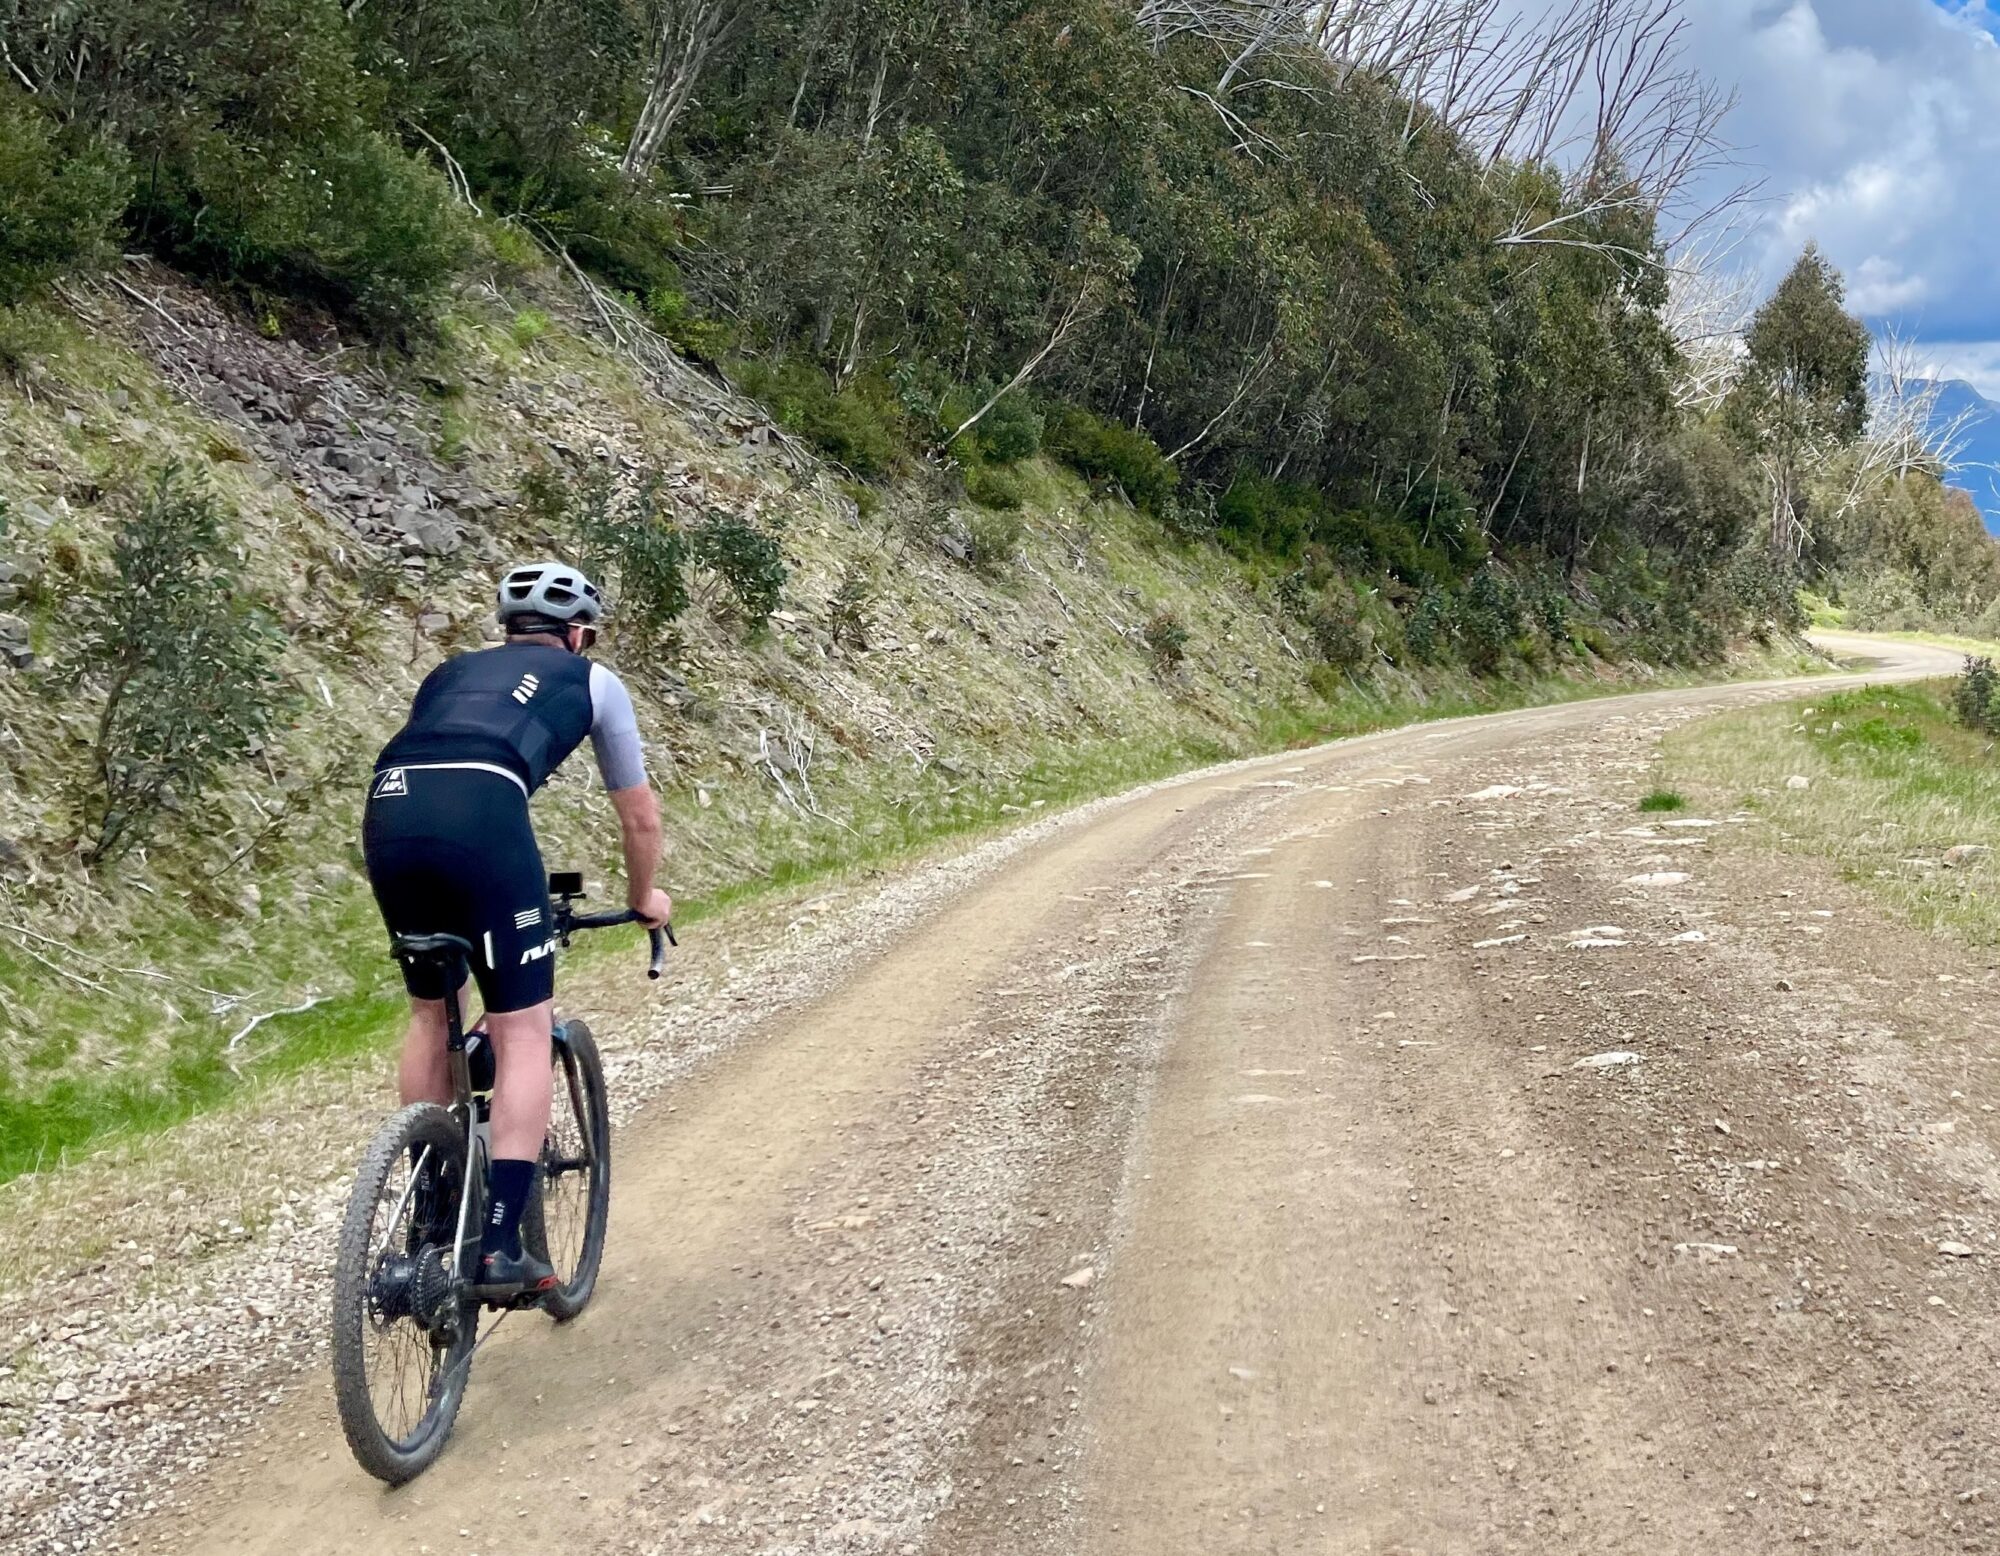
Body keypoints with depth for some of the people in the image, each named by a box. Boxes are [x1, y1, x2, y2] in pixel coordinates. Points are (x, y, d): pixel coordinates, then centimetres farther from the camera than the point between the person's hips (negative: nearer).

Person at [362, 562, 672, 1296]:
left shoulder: (454, 670, 37)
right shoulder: (591, 680, 26)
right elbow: (639, 814, 33)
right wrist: (644, 898, 50)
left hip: (386, 811, 5)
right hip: (479, 811, -5)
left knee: (430, 1012, 23)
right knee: (524, 1032, 2)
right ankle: (500, 1247, -5)